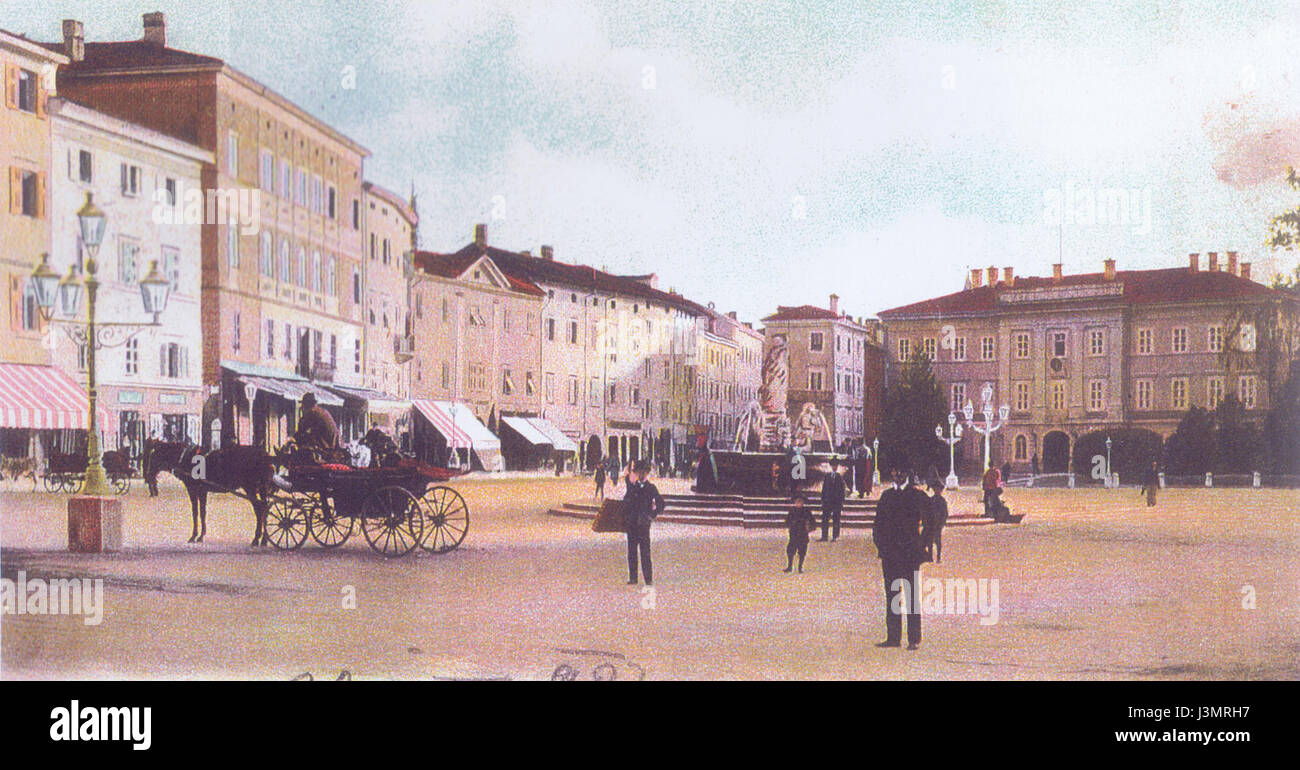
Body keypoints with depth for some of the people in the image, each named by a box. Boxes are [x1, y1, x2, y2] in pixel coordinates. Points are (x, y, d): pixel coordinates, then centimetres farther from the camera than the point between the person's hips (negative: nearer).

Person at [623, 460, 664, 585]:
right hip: (631, 523, 3)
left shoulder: (651, 488, 1)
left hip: (644, 523, -3)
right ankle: (632, 578, 10)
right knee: (631, 551, 4)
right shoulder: (631, 486, 8)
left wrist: (652, 515, -6)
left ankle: (648, 578, -1)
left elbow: (660, 504, 1)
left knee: (645, 551, -5)